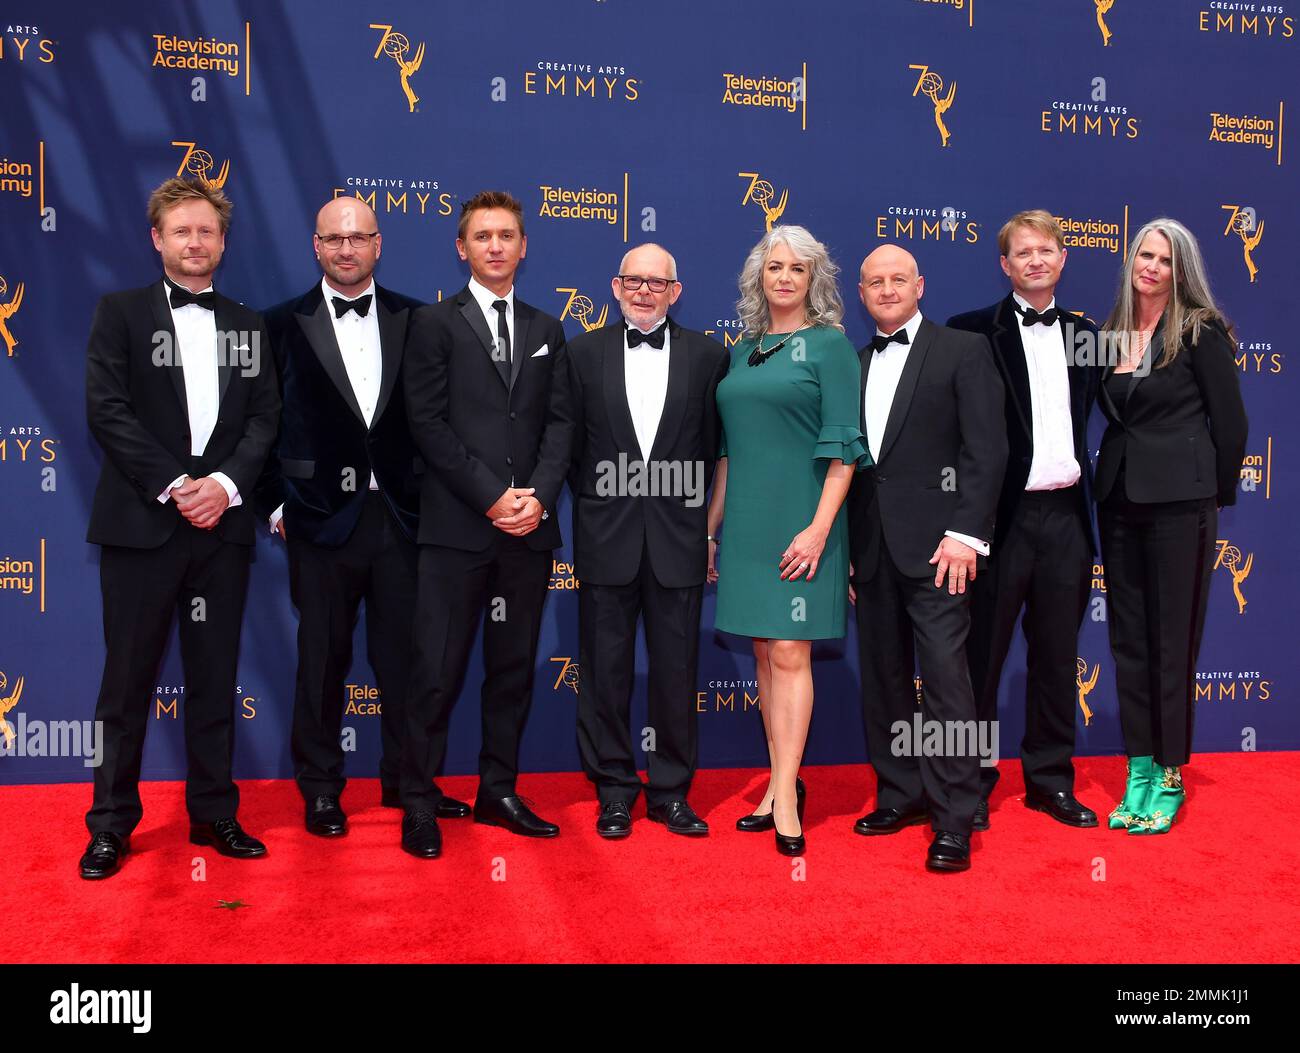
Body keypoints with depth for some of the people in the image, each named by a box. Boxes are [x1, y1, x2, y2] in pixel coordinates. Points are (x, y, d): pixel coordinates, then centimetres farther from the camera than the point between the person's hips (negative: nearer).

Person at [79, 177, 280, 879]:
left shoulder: (247, 325, 13)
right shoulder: (120, 313, 5)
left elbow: (263, 418, 6)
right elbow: (107, 412, -5)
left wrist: (227, 484, -11)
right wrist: (174, 488, -13)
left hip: (222, 524, 3)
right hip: (141, 523, -2)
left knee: (215, 677, 9)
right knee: (128, 678, 4)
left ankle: (214, 813, 19)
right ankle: (111, 823, 15)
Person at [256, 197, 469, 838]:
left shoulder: (414, 321, 7)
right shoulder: (284, 324, 3)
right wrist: (276, 505, 0)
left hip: (402, 515, 2)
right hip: (323, 516, -1)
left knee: (405, 654, 8)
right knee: (323, 657, 7)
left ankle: (407, 779, 24)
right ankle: (320, 789, 22)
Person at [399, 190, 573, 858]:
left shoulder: (546, 331, 16)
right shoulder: (434, 324, 4)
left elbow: (560, 422, 9)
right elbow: (428, 423, -5)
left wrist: (538, 496, -7)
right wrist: (492, 497, -12)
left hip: (530, 527, 4)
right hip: (457, 527, -4)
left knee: (514, 667, 10)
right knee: (437, 671, -2)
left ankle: (498, 792, 21)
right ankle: (419, 804, 9)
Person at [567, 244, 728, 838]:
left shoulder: (707, 355, 4)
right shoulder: (584, 352, 5)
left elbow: (713, 448, 5)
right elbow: (572, 444, 7)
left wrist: (703, 522, 2)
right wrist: (599, 503, 5)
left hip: (678, 538, 0)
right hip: (606, 539, 0)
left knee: (676, 671, 6)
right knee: (605, 670, 6)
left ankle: (671, 790, 19)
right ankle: (614, 789, 19)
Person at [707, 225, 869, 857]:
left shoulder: (828, 345, -3)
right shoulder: (743, 350, 15)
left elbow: (844, 447, -9)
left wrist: (819, 528, -17)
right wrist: (712, 524, 14)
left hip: (799, 521, -6)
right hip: (746, 521, 6)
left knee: (790, 653, -6)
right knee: (764, 653, 8)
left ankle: (786, 794, 0)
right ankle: (779, 784, 17)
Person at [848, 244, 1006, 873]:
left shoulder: (963, 350, 1)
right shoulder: (854, 365, 16)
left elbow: (986, 449, -7)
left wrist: (965, 534, -15)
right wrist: (844, 548, 10)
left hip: (935, 543, -5)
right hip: (870, 548, 6)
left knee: (944, 676, -8)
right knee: (883, 678, 10)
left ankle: (954, 820, -1)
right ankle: (901, 794, 23)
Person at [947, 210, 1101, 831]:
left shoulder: (1083, 334, 13)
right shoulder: (973, 333, -4)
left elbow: (1085, 415, 19)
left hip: (1066, 515, 5)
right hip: (1002, 516, -5)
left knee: (1056, 656, 12)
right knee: (982, 655, 4)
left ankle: (1050, 780, 25)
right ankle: (972, 783, 16)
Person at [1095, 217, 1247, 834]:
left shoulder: (1202, 331, -4)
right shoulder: (1110, 335, 9)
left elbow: (1229, 422, -3)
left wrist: (1218, 496, 1)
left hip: (1179, 500, -5)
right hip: (1119, 498, 5)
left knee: (1174, 638, 0)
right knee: (1128, 638, 8)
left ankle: (1169, 775, 12)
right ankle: (1139, 771, 17)